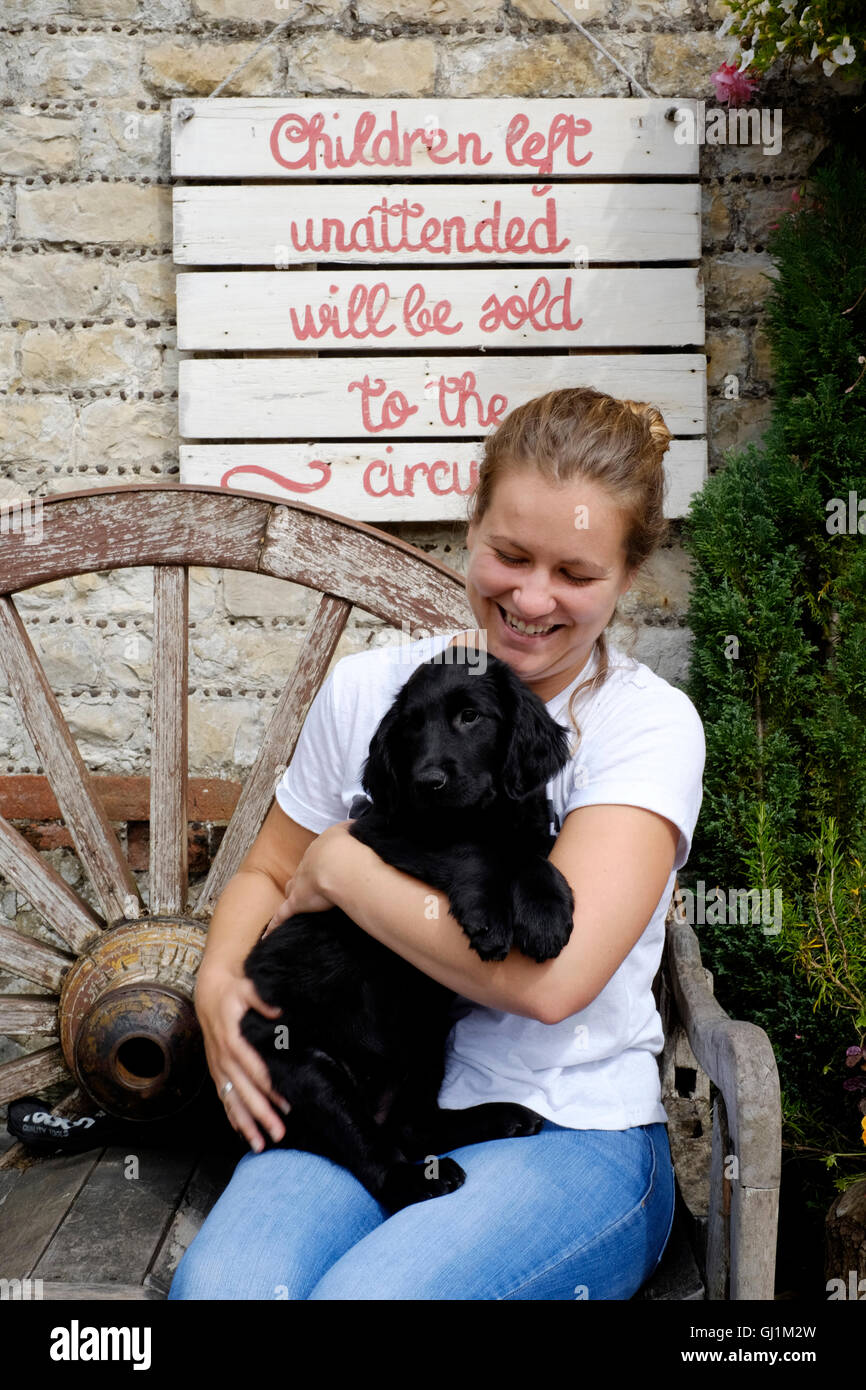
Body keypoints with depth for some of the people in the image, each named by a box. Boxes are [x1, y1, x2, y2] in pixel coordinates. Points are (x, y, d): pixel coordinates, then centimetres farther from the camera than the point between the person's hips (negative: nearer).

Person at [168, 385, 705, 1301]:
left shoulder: (648, 725, -8)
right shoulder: (367, 689, 4)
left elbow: (552, 975, -22)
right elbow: (266, 874, 18)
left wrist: (342, 866, -12)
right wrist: (218, 981, -4)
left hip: (570, 1134, -2)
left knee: (364, 1292, -30)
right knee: (216, 1286, -27)